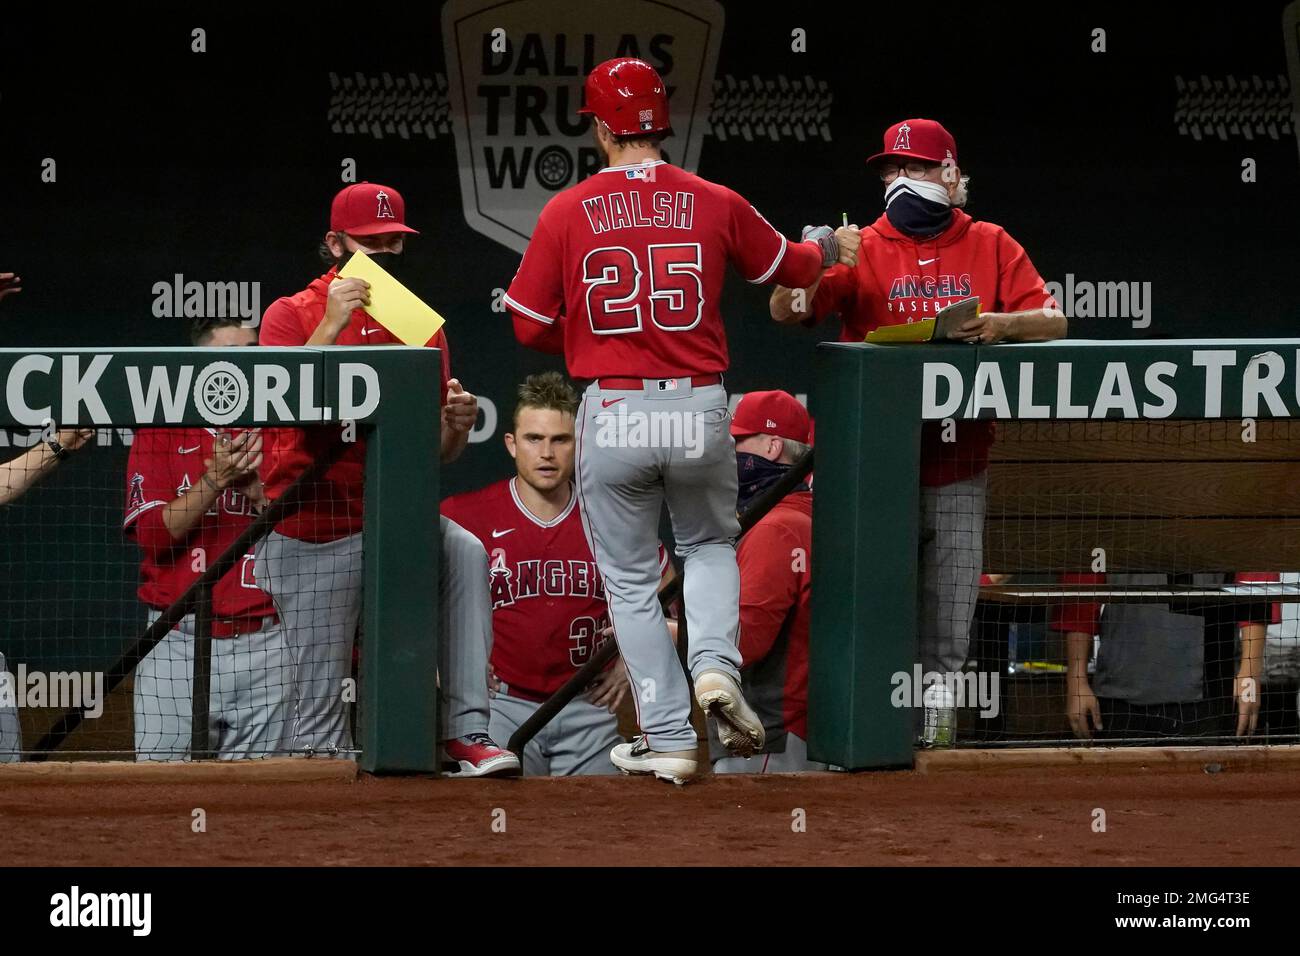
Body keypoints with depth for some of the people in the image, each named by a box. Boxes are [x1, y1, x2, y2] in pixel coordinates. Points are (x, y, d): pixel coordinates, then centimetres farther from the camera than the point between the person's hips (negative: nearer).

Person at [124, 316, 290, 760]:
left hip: (263, 645, 2)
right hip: (177, 644, -1)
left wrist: (254, 485, -11)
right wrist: (215, 481, -15)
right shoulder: (161, 432, 6)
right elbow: (152, 533, -5)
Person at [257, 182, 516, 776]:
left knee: (465, 553, -28)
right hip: (313, 533, -3)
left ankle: (466, 734, -31)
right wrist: (332, 326, -22)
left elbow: (437, 453, 12)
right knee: (320, 704, -7)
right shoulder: (291, 316, 0)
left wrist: (456, 426, -11)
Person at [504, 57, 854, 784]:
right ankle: (716, 665, -1)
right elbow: (792, 268, 16)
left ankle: (669, 739, 6)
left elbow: (531, 327, 1)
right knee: (711, 544, 25)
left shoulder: (566, 213, -4)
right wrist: (825, 249, 39)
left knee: (631, 580, 11)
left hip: (612, 417, -1)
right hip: (699, 411, 1)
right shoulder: (714, 204, 0)